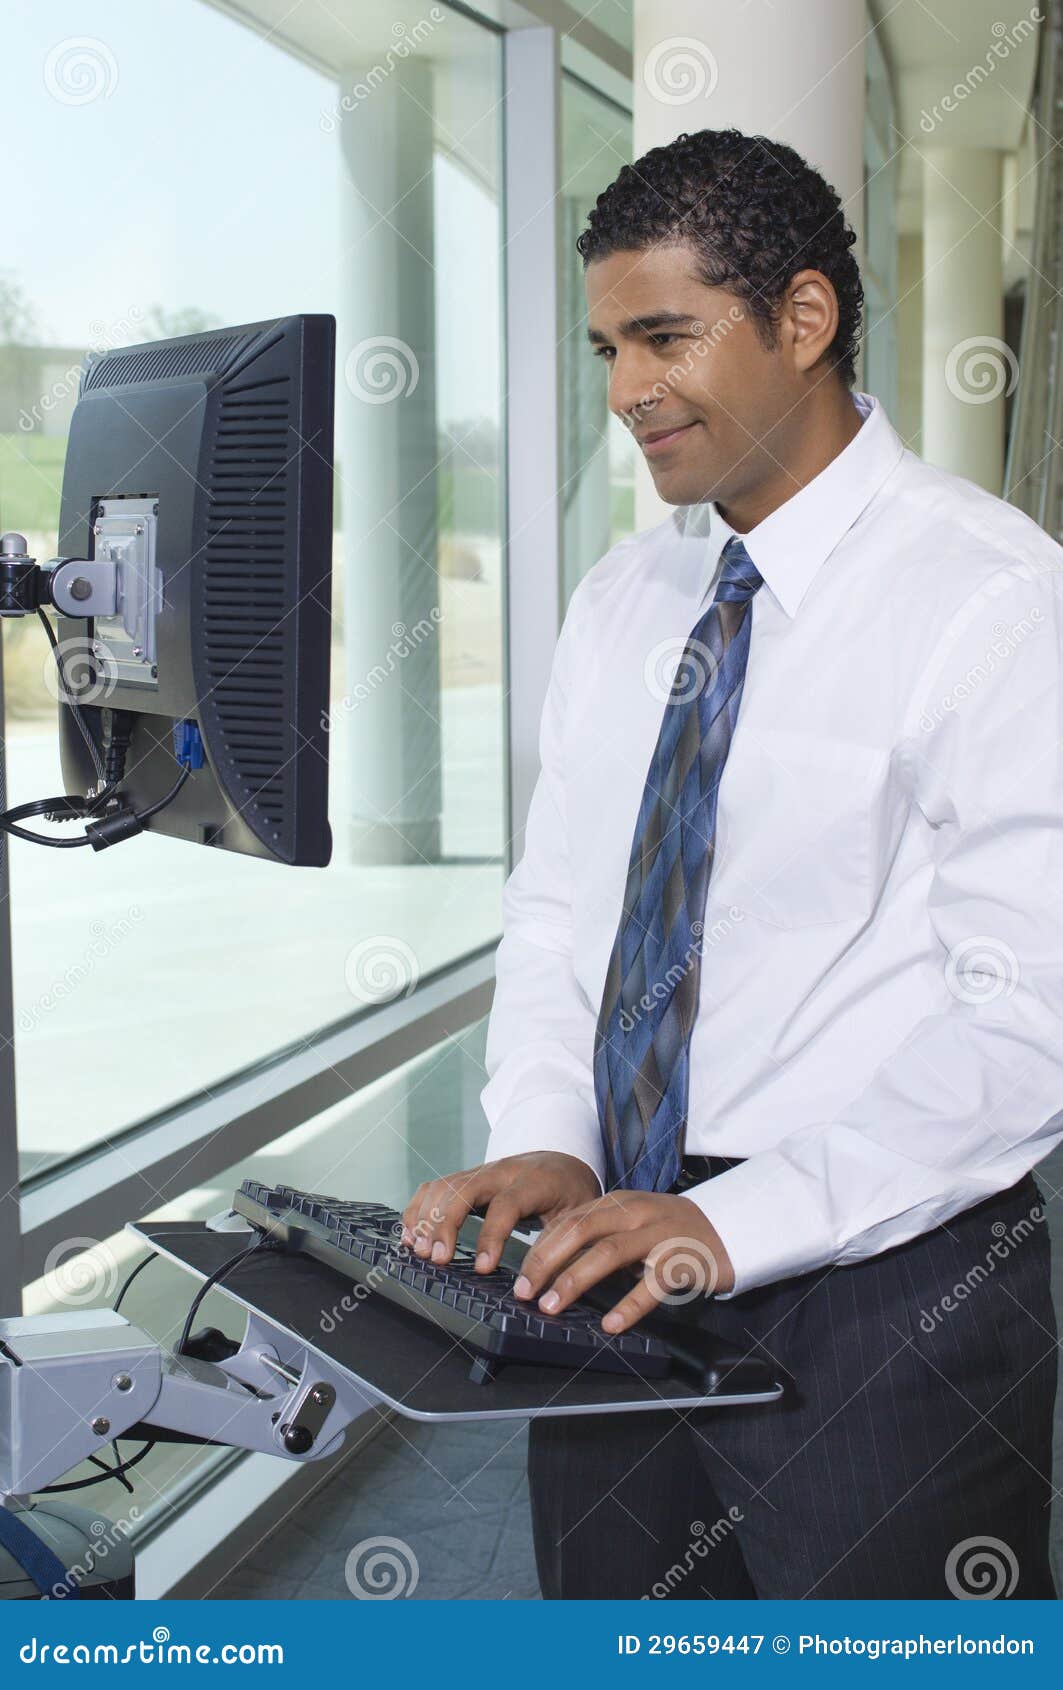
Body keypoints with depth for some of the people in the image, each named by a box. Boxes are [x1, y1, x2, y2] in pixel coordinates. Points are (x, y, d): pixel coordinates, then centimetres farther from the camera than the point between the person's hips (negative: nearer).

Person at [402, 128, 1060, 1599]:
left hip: (876, 1304, -6)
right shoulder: (619, 604, 9)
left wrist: (741, 1221, -22)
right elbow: (552, 910, 11)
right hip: (615, 1279, 6)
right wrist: (546, 1141, -7)